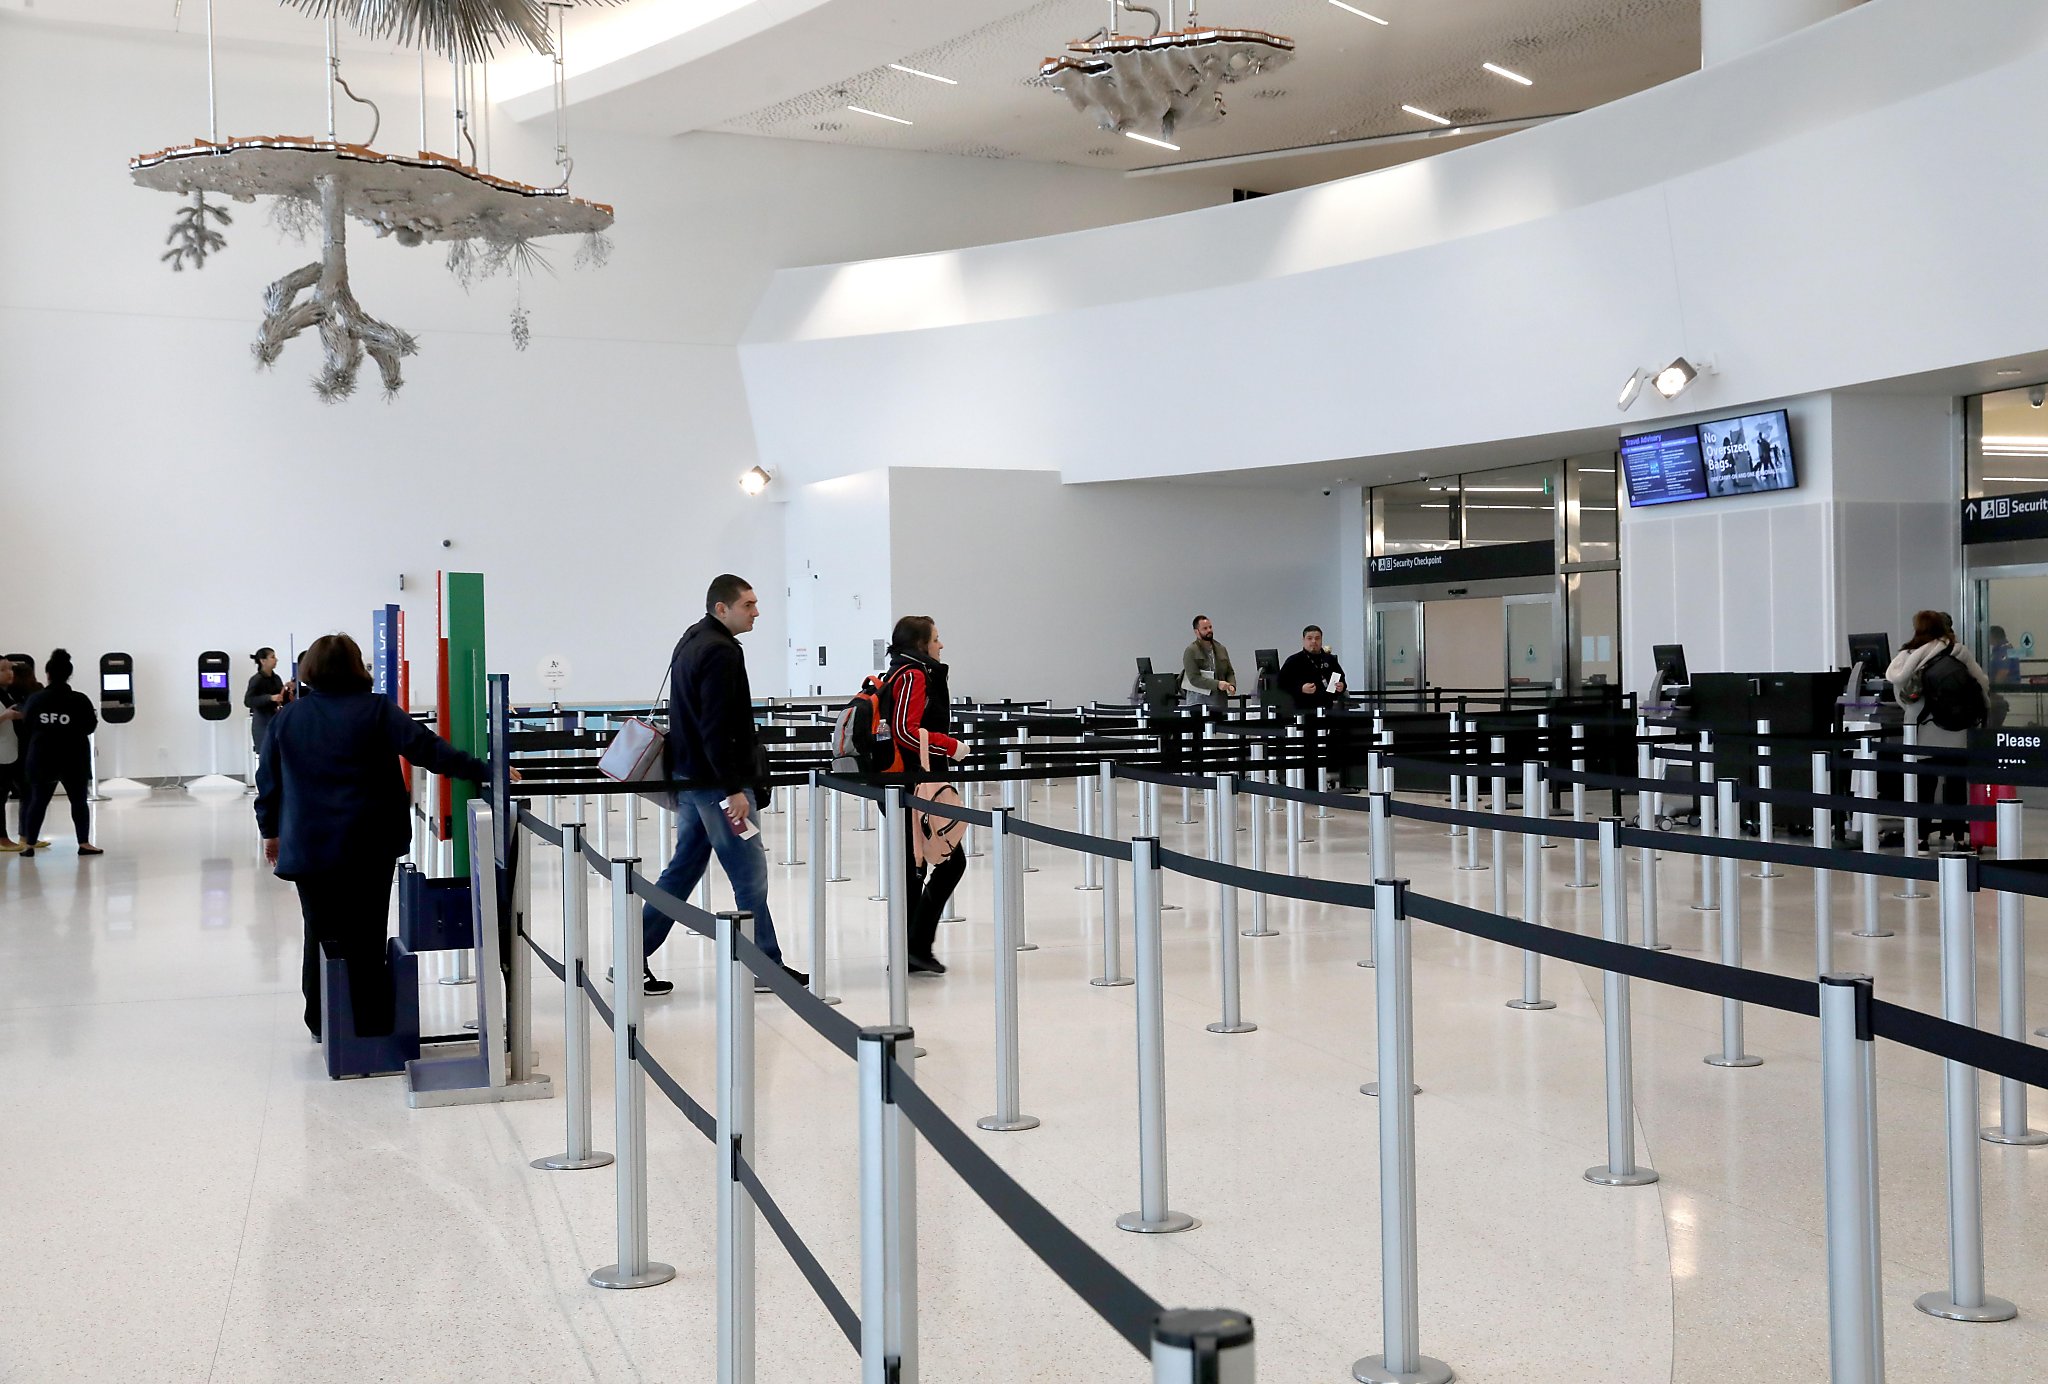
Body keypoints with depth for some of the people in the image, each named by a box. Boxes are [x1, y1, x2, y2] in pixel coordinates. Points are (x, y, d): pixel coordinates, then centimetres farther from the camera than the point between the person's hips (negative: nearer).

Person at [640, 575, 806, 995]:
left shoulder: (690, 642, 16)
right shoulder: (721, 652, -16)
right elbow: (716, 728, -23)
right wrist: (734, 788, -21)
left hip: (689, 778, 10)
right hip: (717, 782, -10)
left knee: (682, 870, 14)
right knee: (750, 877, -1)